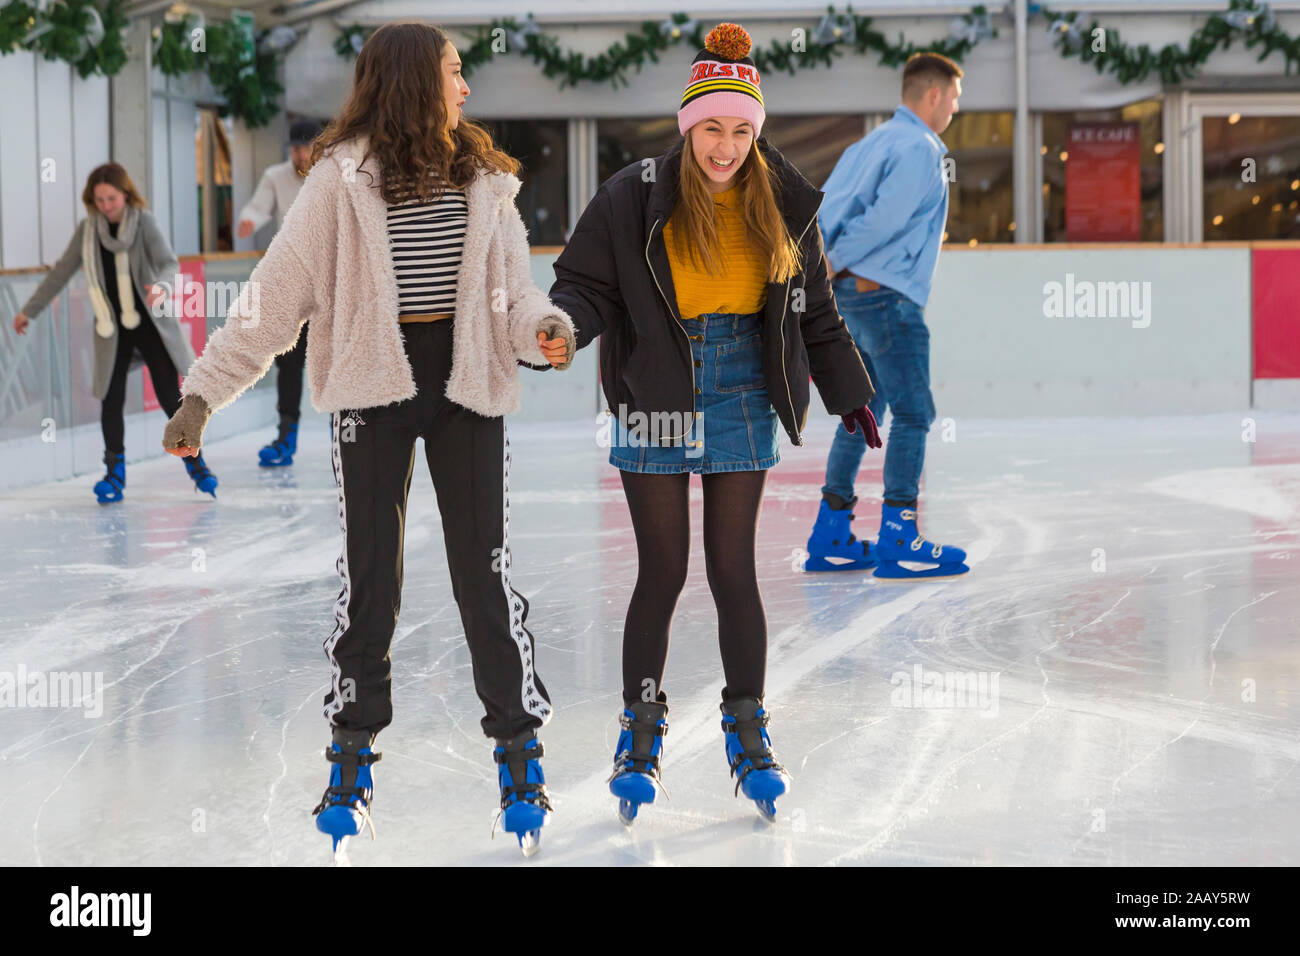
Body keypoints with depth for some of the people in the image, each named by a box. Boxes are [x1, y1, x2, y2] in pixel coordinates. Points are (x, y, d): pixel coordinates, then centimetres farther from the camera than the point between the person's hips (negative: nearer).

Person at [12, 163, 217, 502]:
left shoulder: (144, 222, -9)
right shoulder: (87, 230, 2)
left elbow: (168, 262, -22)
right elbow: (61, 272, 11)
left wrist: (161, 285, -45)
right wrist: (28, 311, 14)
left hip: (150, 323, -3)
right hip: (112, 329, 3)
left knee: (170, 398, -1)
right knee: (111, 400, -1)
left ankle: (196, 464, 14)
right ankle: (115, 473, 12)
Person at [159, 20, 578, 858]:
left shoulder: (484, 176, 6)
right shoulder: (343, 177, -6)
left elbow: (512, 287, 6)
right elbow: (278, 290, -6)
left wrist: (543, 327, -18)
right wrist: (205, 390, -11)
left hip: (465, 381, 2)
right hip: (375, 384, -2)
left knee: (485, 569, 2)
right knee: (369, 573, 4)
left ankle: (520, 750, 12)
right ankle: (354, 754, 18)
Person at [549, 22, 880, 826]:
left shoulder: (781, 204, 4)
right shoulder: (635, 199, -6)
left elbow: (815, 310, 14)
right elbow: (585, 284, -4)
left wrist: (849, 393, 14)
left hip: (743, 401, 2)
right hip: (656, 405, -2)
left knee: (734, 569, 4)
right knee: (662, 572, 2)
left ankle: (748, 734, 16)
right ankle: (642, 733, 18)